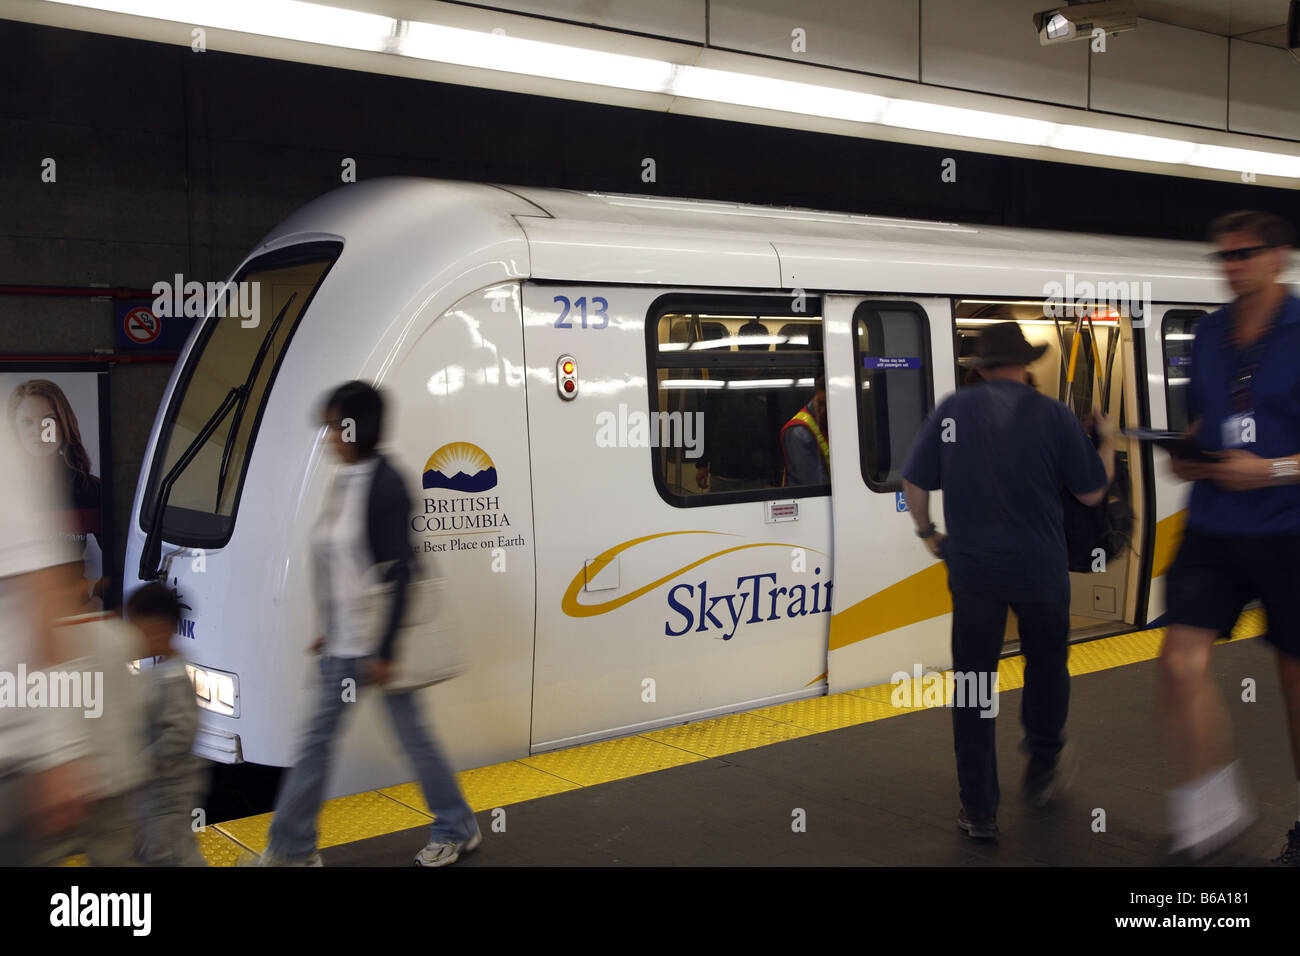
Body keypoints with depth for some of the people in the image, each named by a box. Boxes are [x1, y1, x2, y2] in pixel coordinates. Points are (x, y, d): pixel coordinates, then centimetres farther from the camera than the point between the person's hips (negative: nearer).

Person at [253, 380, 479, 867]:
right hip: (343, 643, 9)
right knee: (318, 737, 14)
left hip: (378, 640, -9)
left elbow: (399, 572, -20)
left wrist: (385, 651, -21)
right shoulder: (343, 481, 9)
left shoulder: (385, 484, -17)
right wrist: (330, 630, 18)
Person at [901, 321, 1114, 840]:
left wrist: (927, 532, 16)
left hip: (971, 568, 1)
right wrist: (1107, 443, 21)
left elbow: (914, 482, -1)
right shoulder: (1054, 414, -6)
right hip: (1040, 568, 0)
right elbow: (1091, 492, 3)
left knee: (973, 686, 9)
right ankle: (1042, 767, 40)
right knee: (1045, 665, 24)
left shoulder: (952, 409, -2)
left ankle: (979, 811, 12)